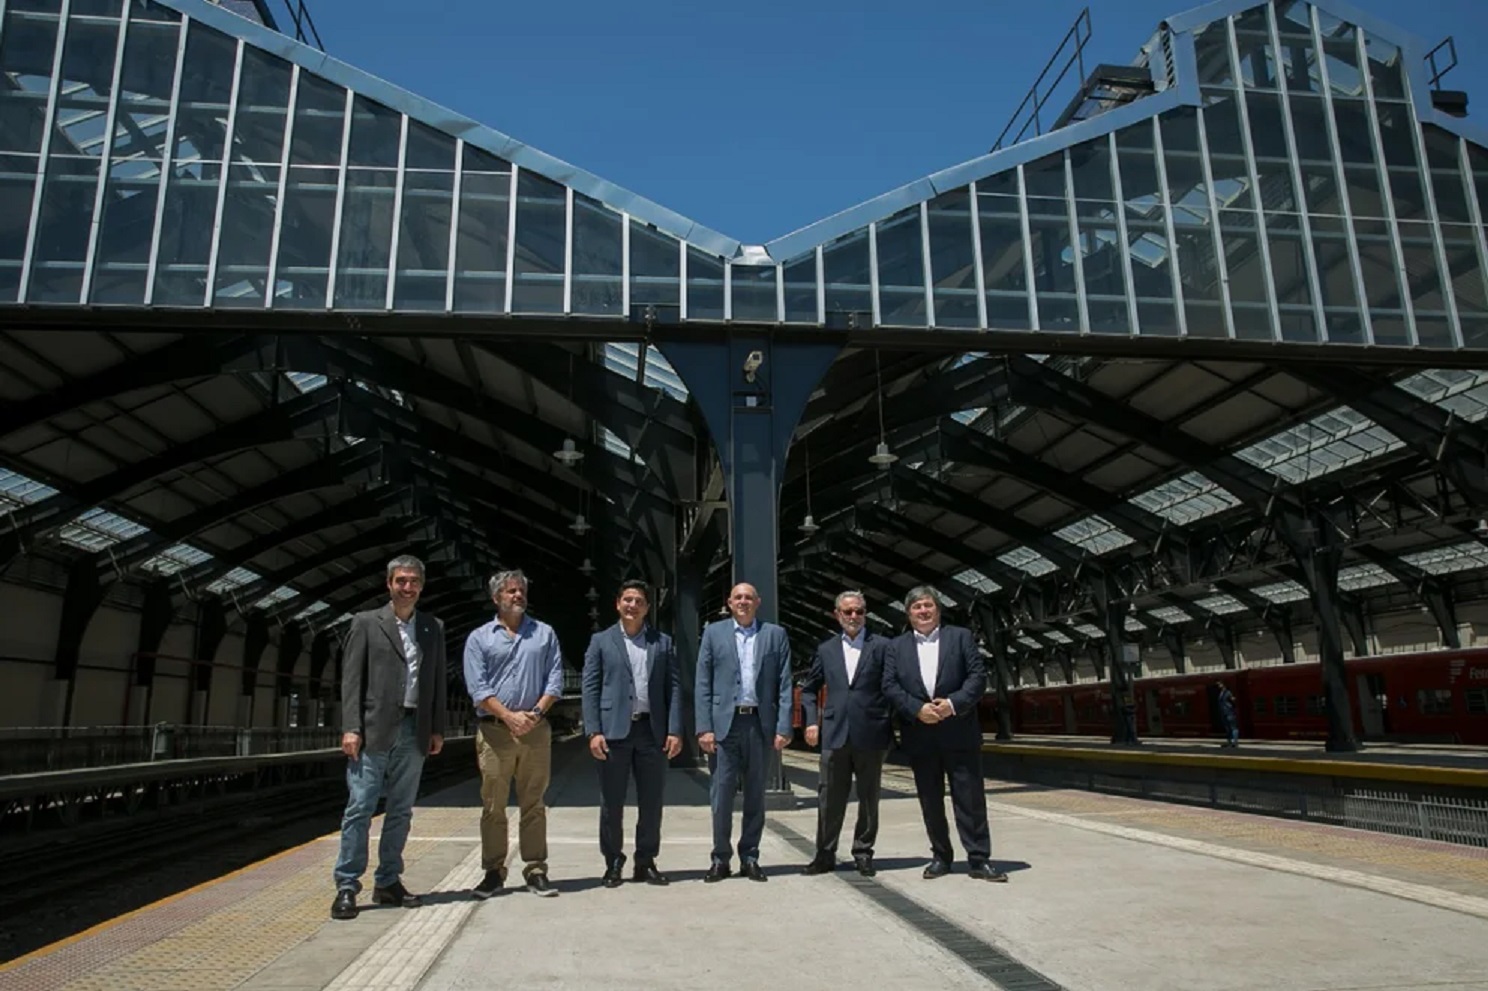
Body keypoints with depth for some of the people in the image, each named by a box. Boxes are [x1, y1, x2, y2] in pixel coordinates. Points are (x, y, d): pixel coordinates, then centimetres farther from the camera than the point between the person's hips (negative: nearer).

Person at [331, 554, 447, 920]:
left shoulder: (433, 628, 12)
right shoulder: (366, 623, 3)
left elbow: (438, 681, 12)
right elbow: (351, 678, -2)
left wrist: (437, 729, 6)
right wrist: (350, 728, -9)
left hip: (414, 731, 4)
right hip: (375, 729, -3)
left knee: (401, 810, 9)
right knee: (360, 807, -2)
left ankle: (388, 882, 18)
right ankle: (347, 887, 6)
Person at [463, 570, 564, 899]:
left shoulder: (544, 634, 11)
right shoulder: (479, 638, 6)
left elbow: (555, 679, 4)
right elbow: (477, 687, -3)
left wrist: (537, 712, -11)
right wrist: (509, 716, -14)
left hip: (536, 730, 1)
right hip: (494, 731, -1)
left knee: (533, 805, 5)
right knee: (493, 806, 4)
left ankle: (535, 871, 12)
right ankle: (493, 872, 15)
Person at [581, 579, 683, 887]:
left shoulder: (663, 642, 11)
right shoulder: (601, 641, 7)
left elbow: (674, 687, 6)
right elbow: (590, 688, 2)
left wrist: (674, 730, -3)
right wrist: (593, 732, -8)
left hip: (653, 730, 2)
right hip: (614, 731, -1)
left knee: (651, 802, 7)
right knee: (611, 802, 5)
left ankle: (646, 862, 21)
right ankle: (613, 864, 18)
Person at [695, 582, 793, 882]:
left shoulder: (775, 635, 6)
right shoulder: (714, 633, 6)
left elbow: (784, 684, 3)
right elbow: (703, 684, 2)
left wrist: (784, 727, -5)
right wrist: (704, 727, -6)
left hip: (760, 723, 1)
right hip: (724, 722, -1)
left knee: (755, 794, 9)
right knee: (721, 793, 2)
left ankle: (749, 857, 21)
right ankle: (720, 858, 14)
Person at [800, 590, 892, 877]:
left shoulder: (882, 647, 2)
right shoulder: (826, 650, 11)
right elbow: (808, 689, 17)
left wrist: (890, 726, -6)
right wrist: (811, 721, 5)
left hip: (871, 735, -2)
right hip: (835, 734, 2)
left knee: (869, 799, 8)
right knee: (830, 799, 6)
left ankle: (863, 854, 21)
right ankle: (825, 855, 16)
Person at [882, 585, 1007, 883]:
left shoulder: (960, 636, 6)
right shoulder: (897, 646, 10)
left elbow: (978, 675, -2)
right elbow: (890, 686, 1)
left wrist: (954, 703, -16)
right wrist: (917, 709, -13)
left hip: (959, 732, -2)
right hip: (919, 736, 2)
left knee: (970, 797, -1)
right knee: (930, 800, 9)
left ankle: (979, 859, 7)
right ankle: (941, 856, 21)